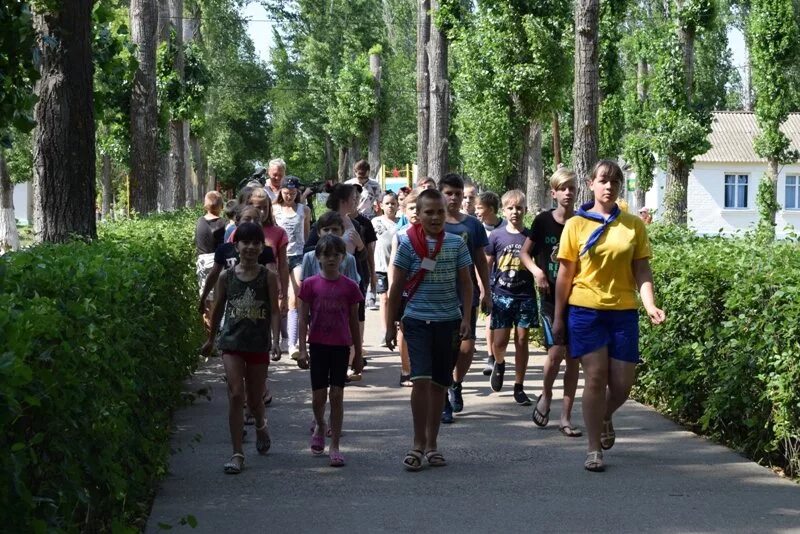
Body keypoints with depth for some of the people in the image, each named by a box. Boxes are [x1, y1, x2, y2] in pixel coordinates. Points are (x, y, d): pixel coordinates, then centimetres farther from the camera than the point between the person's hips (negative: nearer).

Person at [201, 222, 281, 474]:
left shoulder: (268, 277, -4)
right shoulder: (226, 277, 0)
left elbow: (274, 311, -7)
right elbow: (218, 310, 12)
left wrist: (275, 340, -19)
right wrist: (211, 340, 20)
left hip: (258, 344, 0)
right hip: (232, 342, 0)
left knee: (254, 399, 10)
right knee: (235, 395, -9)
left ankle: (261, 426, 45)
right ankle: (237, 453, -5)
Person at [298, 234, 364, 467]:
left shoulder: (349, 287, 0)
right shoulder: (310, 285, -1)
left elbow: (354, 322, 6)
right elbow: (304, 318, 1)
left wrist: (358, 353, 7)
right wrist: (302, 348, -6)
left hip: (341, 346, 0)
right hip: (318, 345, 0)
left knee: (337, 394, -1)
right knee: (318, 394, 4)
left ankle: (334, 446, 4)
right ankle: (319, 427, 36)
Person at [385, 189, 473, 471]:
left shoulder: (456, 244, 4)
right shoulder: (408, 243, -2)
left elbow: (466, 284, 8)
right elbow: (396, 287, 3)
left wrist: (467, 317, -4)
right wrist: (390, 325, 3)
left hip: (448, 321, 3)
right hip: (417, 320, -3)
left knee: (439, 383, 8)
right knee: (421, 379, -16)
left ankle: (432, 444, 19)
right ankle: (418, 444, -6)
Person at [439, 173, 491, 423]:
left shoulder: (473, 225, 7)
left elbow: (481, 261, 12)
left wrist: (486, 292, 9)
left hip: (467, 295, 2)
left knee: (467, 347, 0)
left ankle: (456, 385, 27)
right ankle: (444, 402, 8)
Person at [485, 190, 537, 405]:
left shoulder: (530, 236, 1)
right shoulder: (496, 236, 0)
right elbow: (486, 266, 4)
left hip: (525, 296, 1)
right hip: (501, 295, 0)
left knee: (522, 340, 3)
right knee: (499, 342, -1)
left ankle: (519, 387, 12)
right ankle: (499, 364, 33)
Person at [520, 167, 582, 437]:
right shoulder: (544, 221, -2)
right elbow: (525, 253, 8)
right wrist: (536, 271, -9)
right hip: (551, 297, -2)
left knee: (574, 358, 2)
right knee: (556, 352, -14)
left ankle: (566, 417, 11)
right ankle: (545, 395, 16)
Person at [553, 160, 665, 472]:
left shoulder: (634, 225, 5)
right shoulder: (576, 225, 1)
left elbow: (642, 271, 4)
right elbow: (565, 274, 4)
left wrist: (650, 305, -13)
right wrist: (558, 318, 3)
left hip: (623, 311, 2)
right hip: (585, 310, -2)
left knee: (622, 383, 3)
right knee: (595, 377, -6)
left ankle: (605, 418, 37)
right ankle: (594, 450, 3)